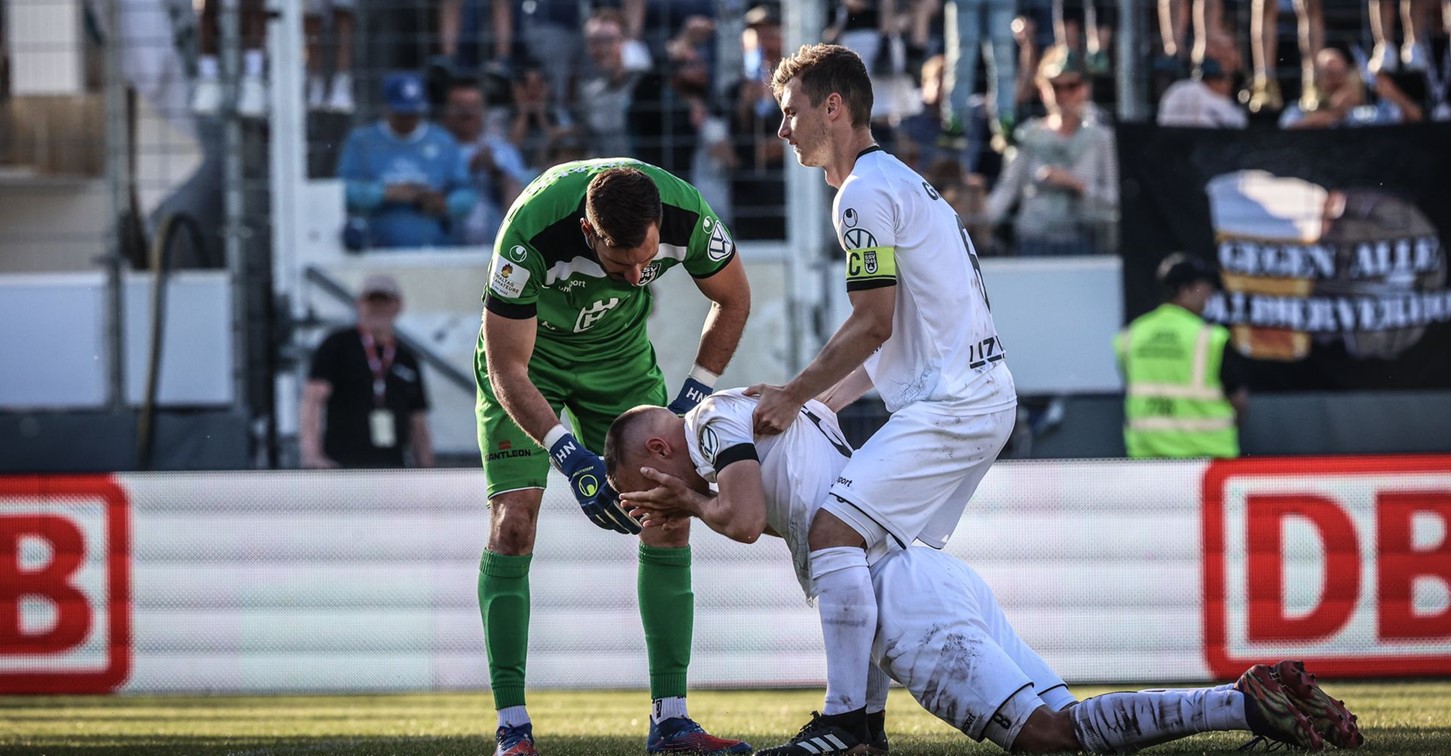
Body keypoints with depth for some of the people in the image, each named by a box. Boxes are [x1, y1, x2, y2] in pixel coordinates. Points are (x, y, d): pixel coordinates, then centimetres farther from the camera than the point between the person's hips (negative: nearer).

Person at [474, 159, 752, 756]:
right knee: (513, 522, -15)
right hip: (529, 354, -3)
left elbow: (733, 299, -6)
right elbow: (508, 371, -30)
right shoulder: (532, 232, -39)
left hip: (619, 354, 3)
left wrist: (693, 397, -11)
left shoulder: (685, 215, -30)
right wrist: (570, 457, -39)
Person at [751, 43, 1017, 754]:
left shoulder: (864, 194, -9)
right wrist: (806, 402, 20)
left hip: (948, 403, -11)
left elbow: (874, 324, -14)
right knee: (888, 548, 16)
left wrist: (792, 396, -6)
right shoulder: (901, 183, 23)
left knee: (834, 529, -17)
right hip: (985, 399, 11)